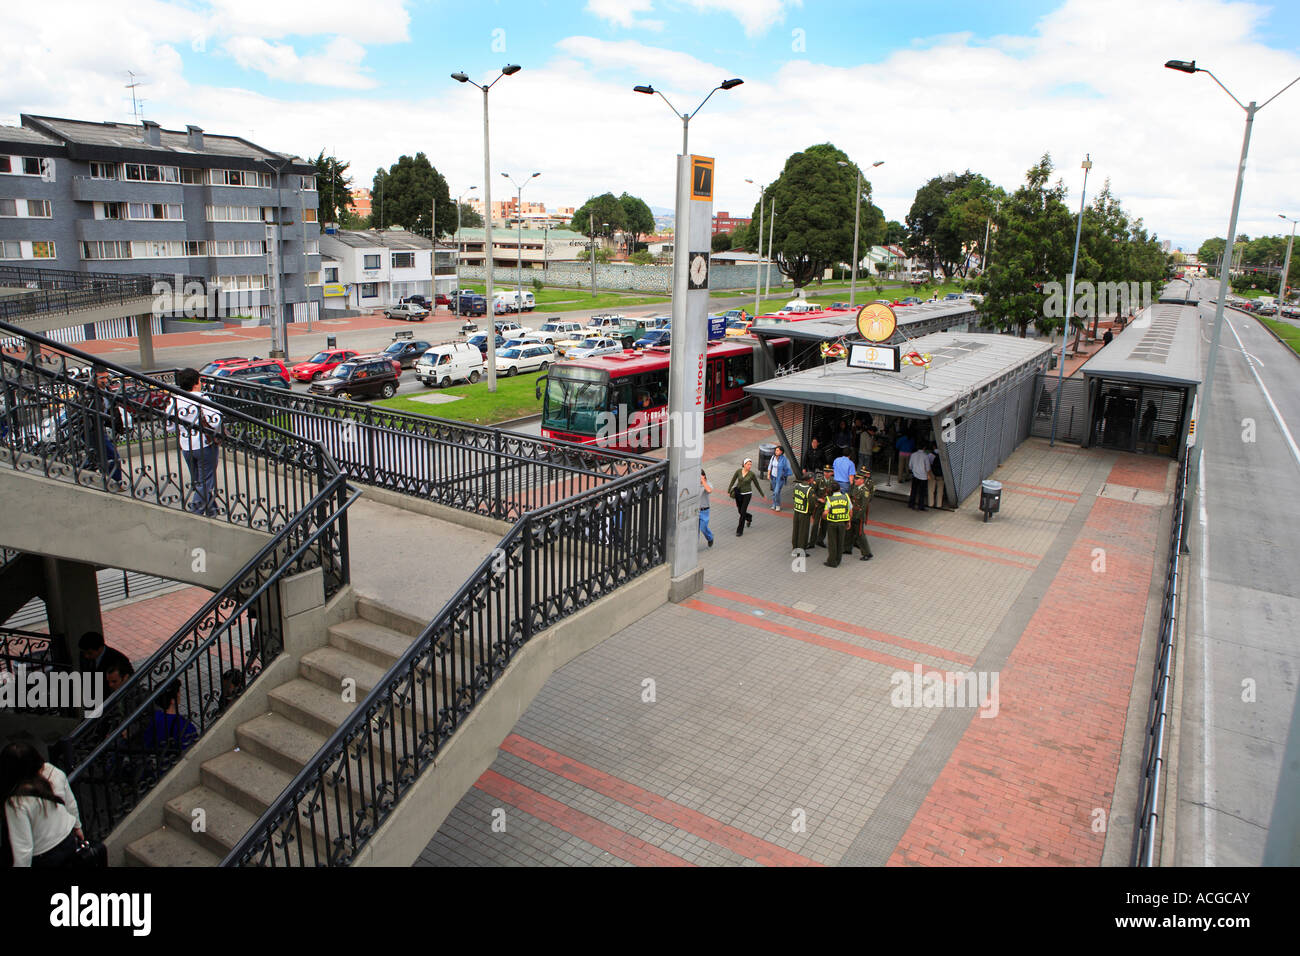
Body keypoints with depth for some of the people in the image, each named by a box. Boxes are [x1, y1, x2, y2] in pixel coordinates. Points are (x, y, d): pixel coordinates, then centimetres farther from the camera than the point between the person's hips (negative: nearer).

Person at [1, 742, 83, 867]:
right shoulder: (55, 772, -16)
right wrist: (77, 826, 17)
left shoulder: (16, 802, -31)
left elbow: (23, 848, -24)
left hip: (44, 858, -4)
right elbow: (71, 804, 1)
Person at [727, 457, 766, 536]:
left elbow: (757, 484, 1)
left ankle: (740, 530, 2)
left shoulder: (752, 474, -10)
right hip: (738, 494, 3)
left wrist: (763, 494, 9)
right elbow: (733, 481, -1)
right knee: (740, 511, 15)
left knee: (743, 512, -8)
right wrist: (728, 491, -8)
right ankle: (749, 517, 49)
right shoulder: (738, 471, -6)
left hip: (747, 494, -3)